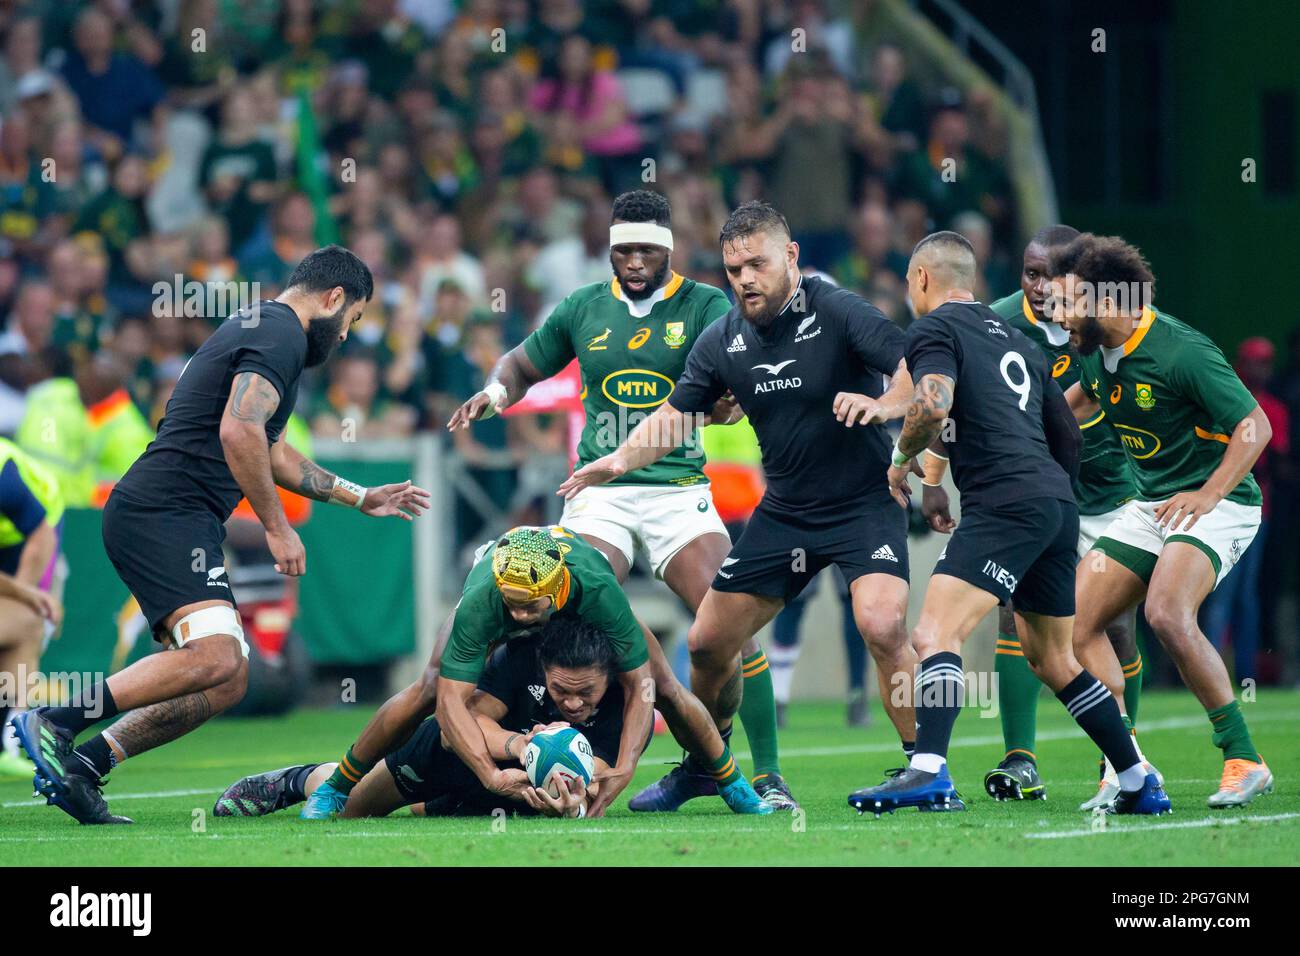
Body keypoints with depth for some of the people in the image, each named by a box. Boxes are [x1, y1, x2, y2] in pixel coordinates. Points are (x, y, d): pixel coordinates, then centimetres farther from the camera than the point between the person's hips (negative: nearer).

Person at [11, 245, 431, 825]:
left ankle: (84, 763, 2)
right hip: (166, 512, -11)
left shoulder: (259, 328, 28)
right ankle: (53, 723, -23)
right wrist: (277, 527, -13)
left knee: (227, 683, 6)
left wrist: (361, 498, 46)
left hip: (169, 521, 11)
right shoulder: (282, 335, -6)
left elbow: (268, 452, 40)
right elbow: (238, 432, -21)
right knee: (215, 657, -26)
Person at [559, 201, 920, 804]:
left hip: (863, 505, -5)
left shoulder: (837, 312, -16)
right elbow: (674, 415, 8)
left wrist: (884, 403, -44)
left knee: (882, 627, -29)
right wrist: (620, 460, -10)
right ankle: (704, 766, 31)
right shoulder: (722, 341, 0)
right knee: (708, 644, 6)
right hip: (783, 512, 6)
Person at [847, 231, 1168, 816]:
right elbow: (1069, 435, 27)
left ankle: (929, 774, -37)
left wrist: (902, 459, -2)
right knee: (1053, 662, 20)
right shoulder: (1014, 340, 24)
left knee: (935, 635, -19)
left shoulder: (935, 329, 1)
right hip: (1058, 507, 9)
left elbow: (933, 404, -19)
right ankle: (1140, 785, 23)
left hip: (1005, 505, -8)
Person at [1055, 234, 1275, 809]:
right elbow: (1083, 399, 27)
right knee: (1075, 622, -2)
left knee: (1167, 615, -31)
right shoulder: (1101, 352, 3)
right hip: (1150, 504, 9)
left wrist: (1208, 494, -30)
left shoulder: (1180, 352, -22)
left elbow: (1254, 426, -21)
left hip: (1216, 504, -9)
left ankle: (1244, 760, -22)